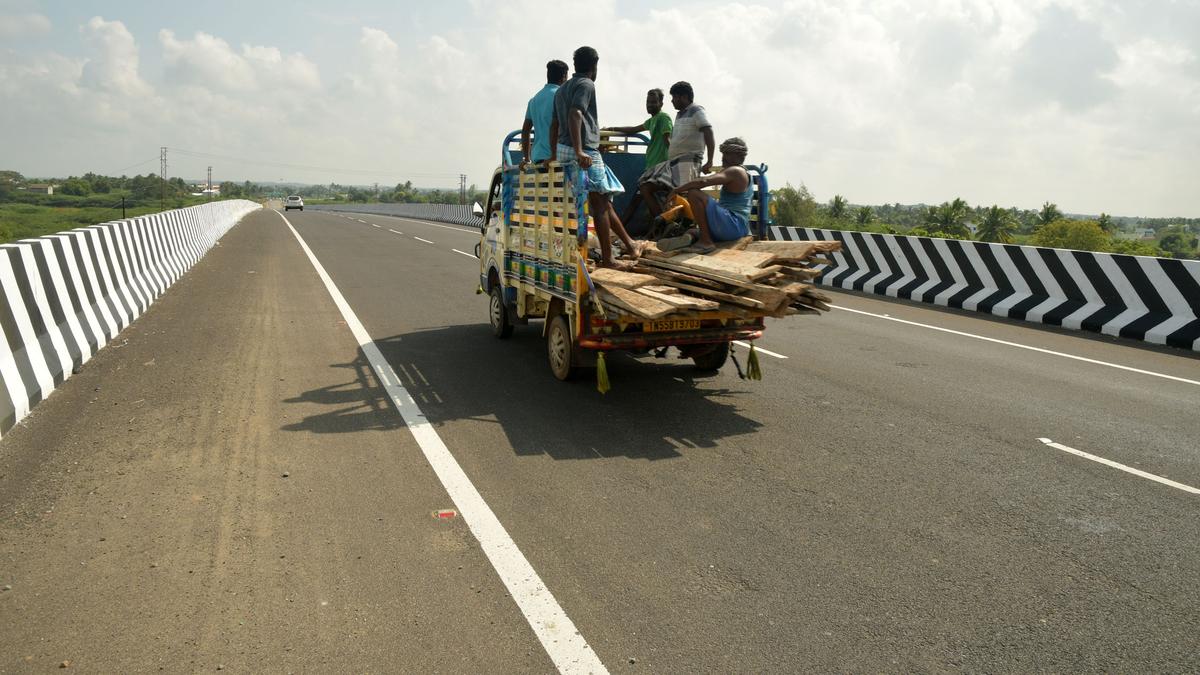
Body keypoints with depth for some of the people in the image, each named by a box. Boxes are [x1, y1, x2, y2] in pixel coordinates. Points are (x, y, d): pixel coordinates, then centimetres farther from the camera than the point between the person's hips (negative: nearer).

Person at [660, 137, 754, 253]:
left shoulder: (734, 171, -8)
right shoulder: (744, 174, 24)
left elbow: (703, 182, -20)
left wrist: (677, 190, -10)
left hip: (732, 225, -11)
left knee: (694, 194, -20)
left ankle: (706, 241, -21)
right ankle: (689, 237, -18)